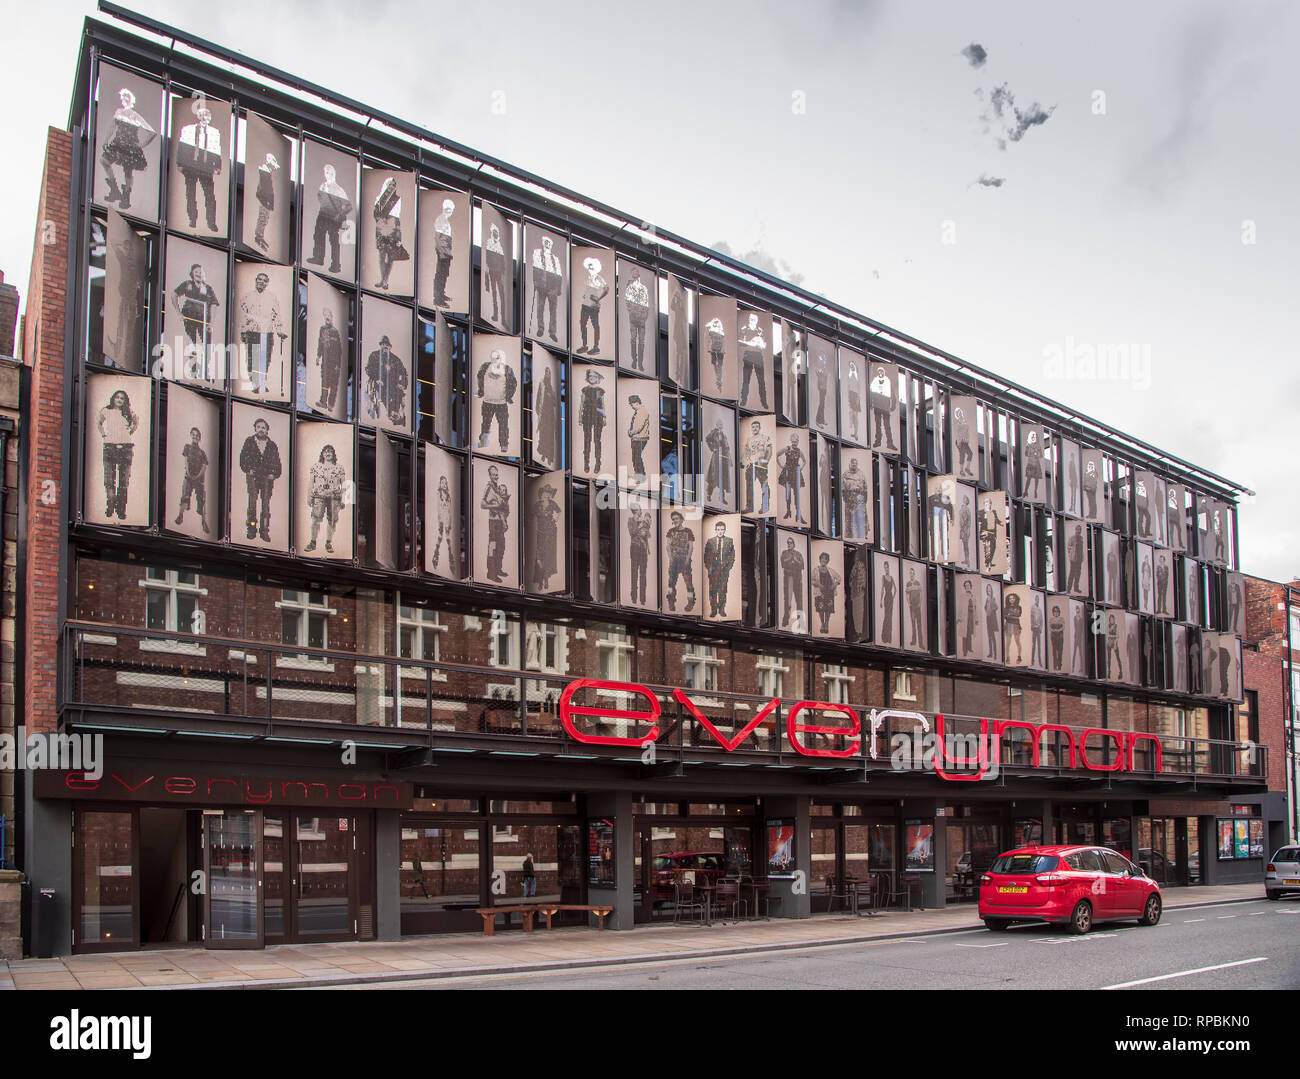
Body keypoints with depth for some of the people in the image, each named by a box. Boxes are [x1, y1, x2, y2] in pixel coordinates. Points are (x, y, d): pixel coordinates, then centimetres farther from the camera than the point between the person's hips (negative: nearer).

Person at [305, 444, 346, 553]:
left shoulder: (339, 468, 9)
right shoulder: (316, 466, 10)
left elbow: (344, 485, 9)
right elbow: (310, 482, 11)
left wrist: (343, 500, 4)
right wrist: (309, 496, 4)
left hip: (334, 497, 0)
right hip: (319, 496, 0)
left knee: (332, 520, 1)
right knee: (316, 519, -10)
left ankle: (329, 543, 13)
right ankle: (313, 542, -3)